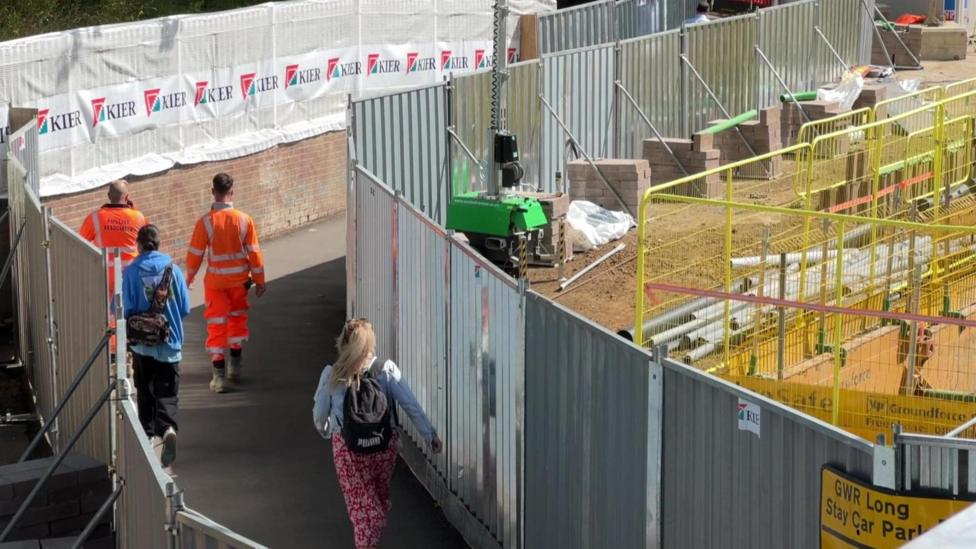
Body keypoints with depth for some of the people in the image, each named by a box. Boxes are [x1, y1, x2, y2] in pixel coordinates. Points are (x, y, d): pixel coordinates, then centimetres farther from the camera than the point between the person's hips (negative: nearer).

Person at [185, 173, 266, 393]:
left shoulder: (205, 222, -15)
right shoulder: (244, 220, -10)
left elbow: (195, 253, -6)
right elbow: (254, 252, -4)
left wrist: (189, 278, 11)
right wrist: (259, 280, 7)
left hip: (215, 281, -2)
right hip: (239, 279, 2)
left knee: (216, 325, 3)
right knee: (237, 317, 23)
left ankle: (219, 375, -3)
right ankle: (235, 365, 31)